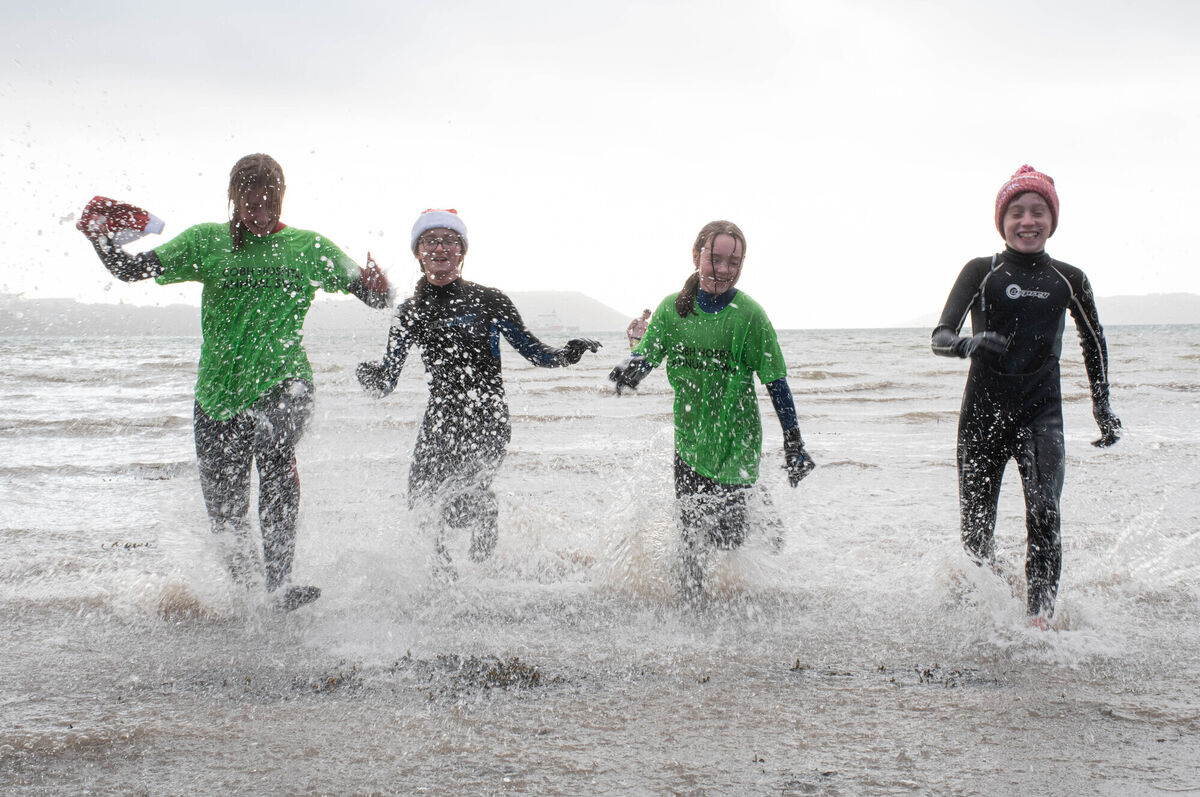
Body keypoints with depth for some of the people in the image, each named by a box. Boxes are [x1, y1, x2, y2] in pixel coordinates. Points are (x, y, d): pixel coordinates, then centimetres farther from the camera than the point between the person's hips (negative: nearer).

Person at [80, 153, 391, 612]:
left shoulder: (309, 247, 8)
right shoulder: (206, 242, 9)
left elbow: (375, 297, 9)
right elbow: (132, 269, 6)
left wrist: (377, 287, -15)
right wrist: (102, 239, -13)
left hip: (283, 384, -2)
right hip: (219, 391, 2)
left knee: (275, 454, -33)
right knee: (225, 512, 6)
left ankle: (280, 582, -33)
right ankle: (245, 588, 36)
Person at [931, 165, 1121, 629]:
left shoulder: (1069, 280, 7)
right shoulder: (981, 273, 1)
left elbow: (1093, 343, 24)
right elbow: (940, 337, -11)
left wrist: (1102, 407, 22)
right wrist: (968, 344, -33)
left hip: (1042, 412, 1)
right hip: (984, 411, 0)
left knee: (1043, 513, -22)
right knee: (976, 529, 4)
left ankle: (1039, 616, -22)